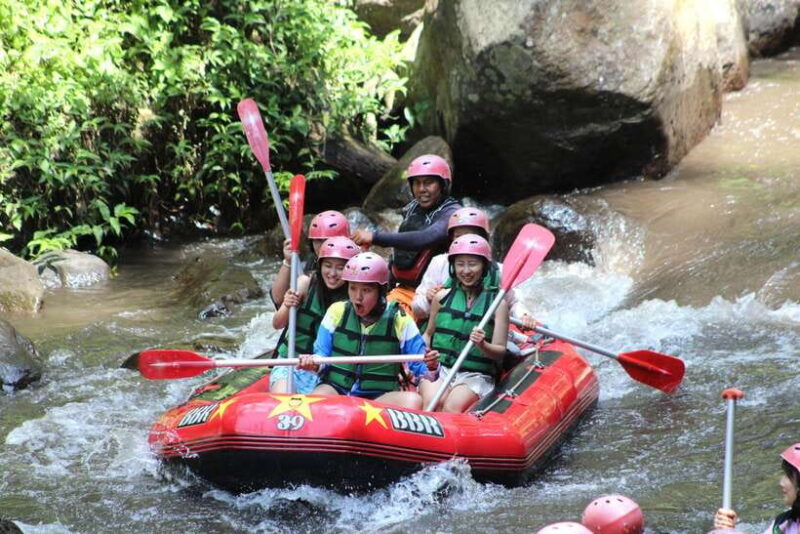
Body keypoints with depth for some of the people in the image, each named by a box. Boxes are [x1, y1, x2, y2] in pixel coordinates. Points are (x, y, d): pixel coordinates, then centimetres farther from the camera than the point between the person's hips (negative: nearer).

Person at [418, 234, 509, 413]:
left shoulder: (497, 303, 4)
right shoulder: (442, 297, 11)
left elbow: (500, 351, 0)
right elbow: (428, 334, 23)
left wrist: (482, 346, -22)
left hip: (476, 376, -2)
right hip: (437, 369, 2)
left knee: (453, 407, -33)